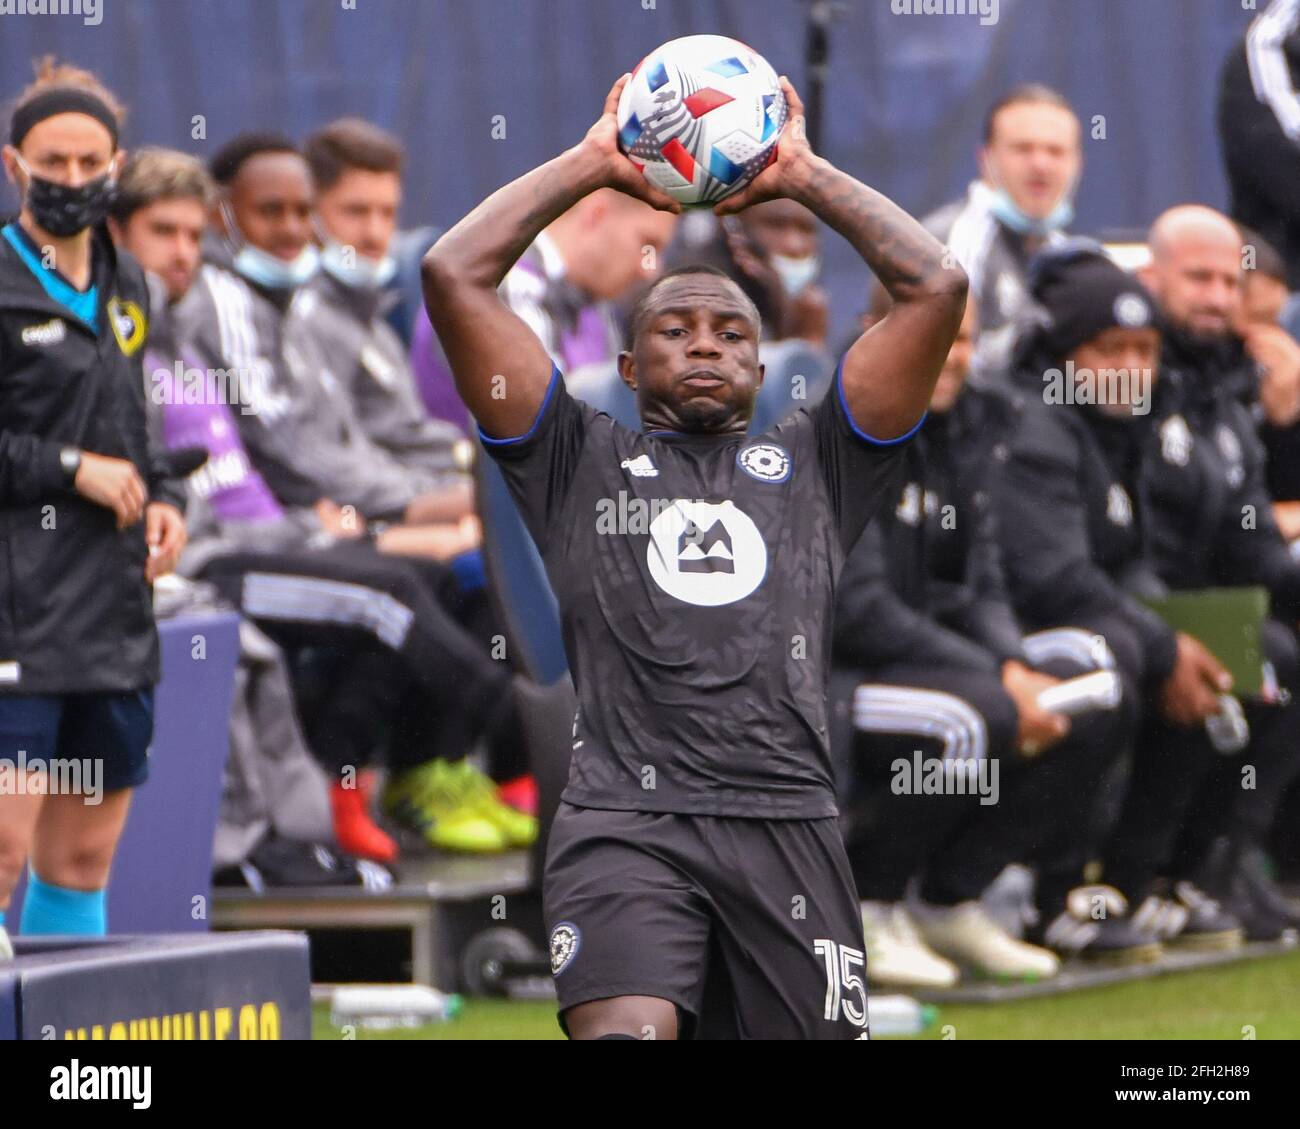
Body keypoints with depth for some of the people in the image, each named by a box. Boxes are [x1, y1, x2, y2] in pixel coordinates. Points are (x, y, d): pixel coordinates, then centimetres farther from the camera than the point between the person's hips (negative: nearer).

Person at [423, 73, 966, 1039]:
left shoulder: (812, 465, 24)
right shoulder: (583, 463, 21)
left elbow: (936, 288, 17)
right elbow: (455, 275, 14)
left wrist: (802, 175, 22)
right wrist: (593, 164, 21)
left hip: (788, 824, 2)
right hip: (625, 824, -2)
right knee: (625, 1039, -26)